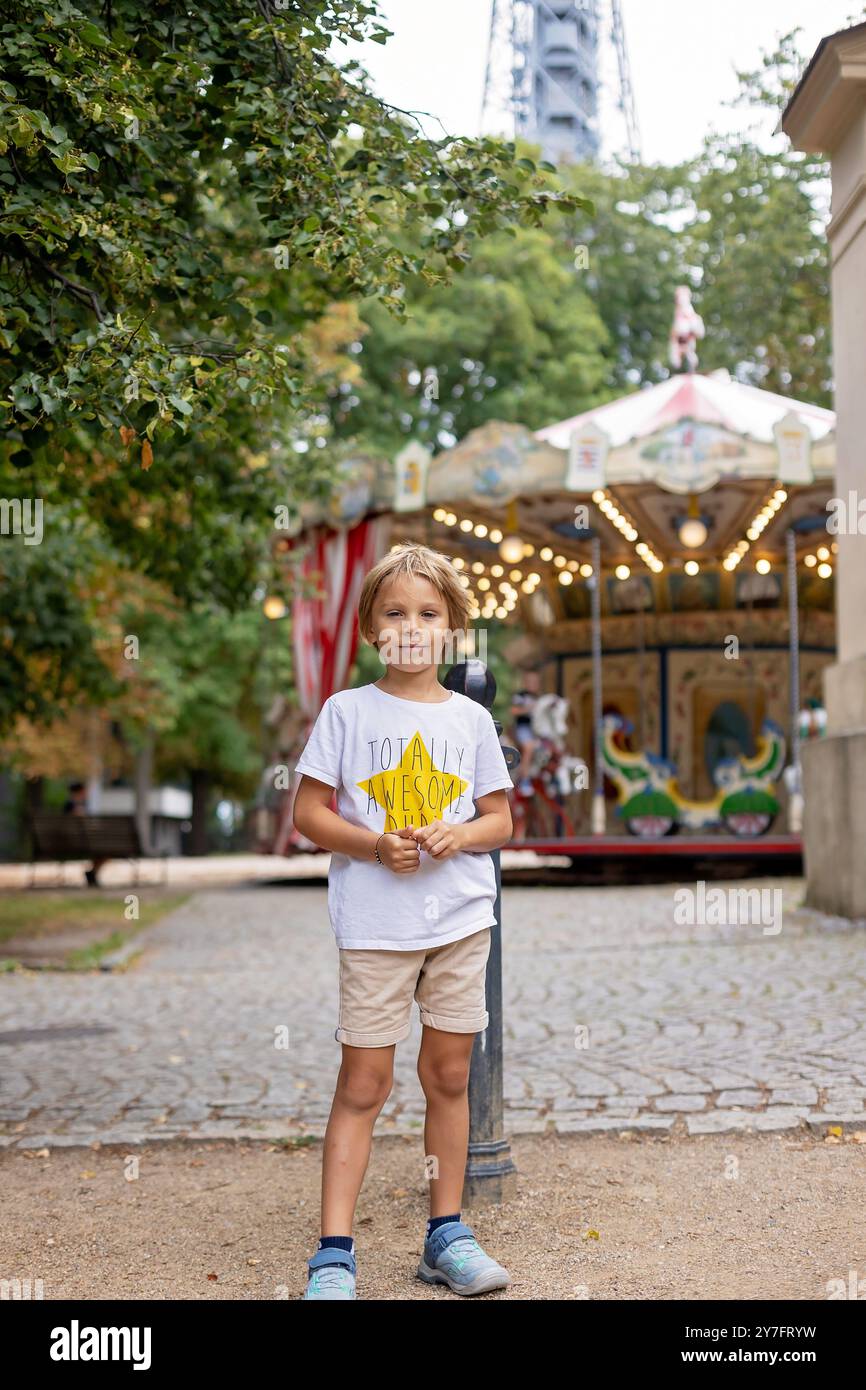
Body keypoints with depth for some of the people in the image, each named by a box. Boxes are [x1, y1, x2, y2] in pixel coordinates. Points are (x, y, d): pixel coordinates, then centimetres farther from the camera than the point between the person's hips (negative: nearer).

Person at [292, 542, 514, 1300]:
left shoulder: (471, 719, 6)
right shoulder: (347, 711, 0)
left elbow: (501, 819, 10)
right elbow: (309, 813, -1)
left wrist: (456, 836, -10)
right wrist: (374, 846, -16)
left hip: (461, 918, 3)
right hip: (374, 923, -3)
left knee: (450, 1074, 10)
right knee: (363, 1083, -2)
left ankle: (447, 1235, 22)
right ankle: (334, 1253, 3)